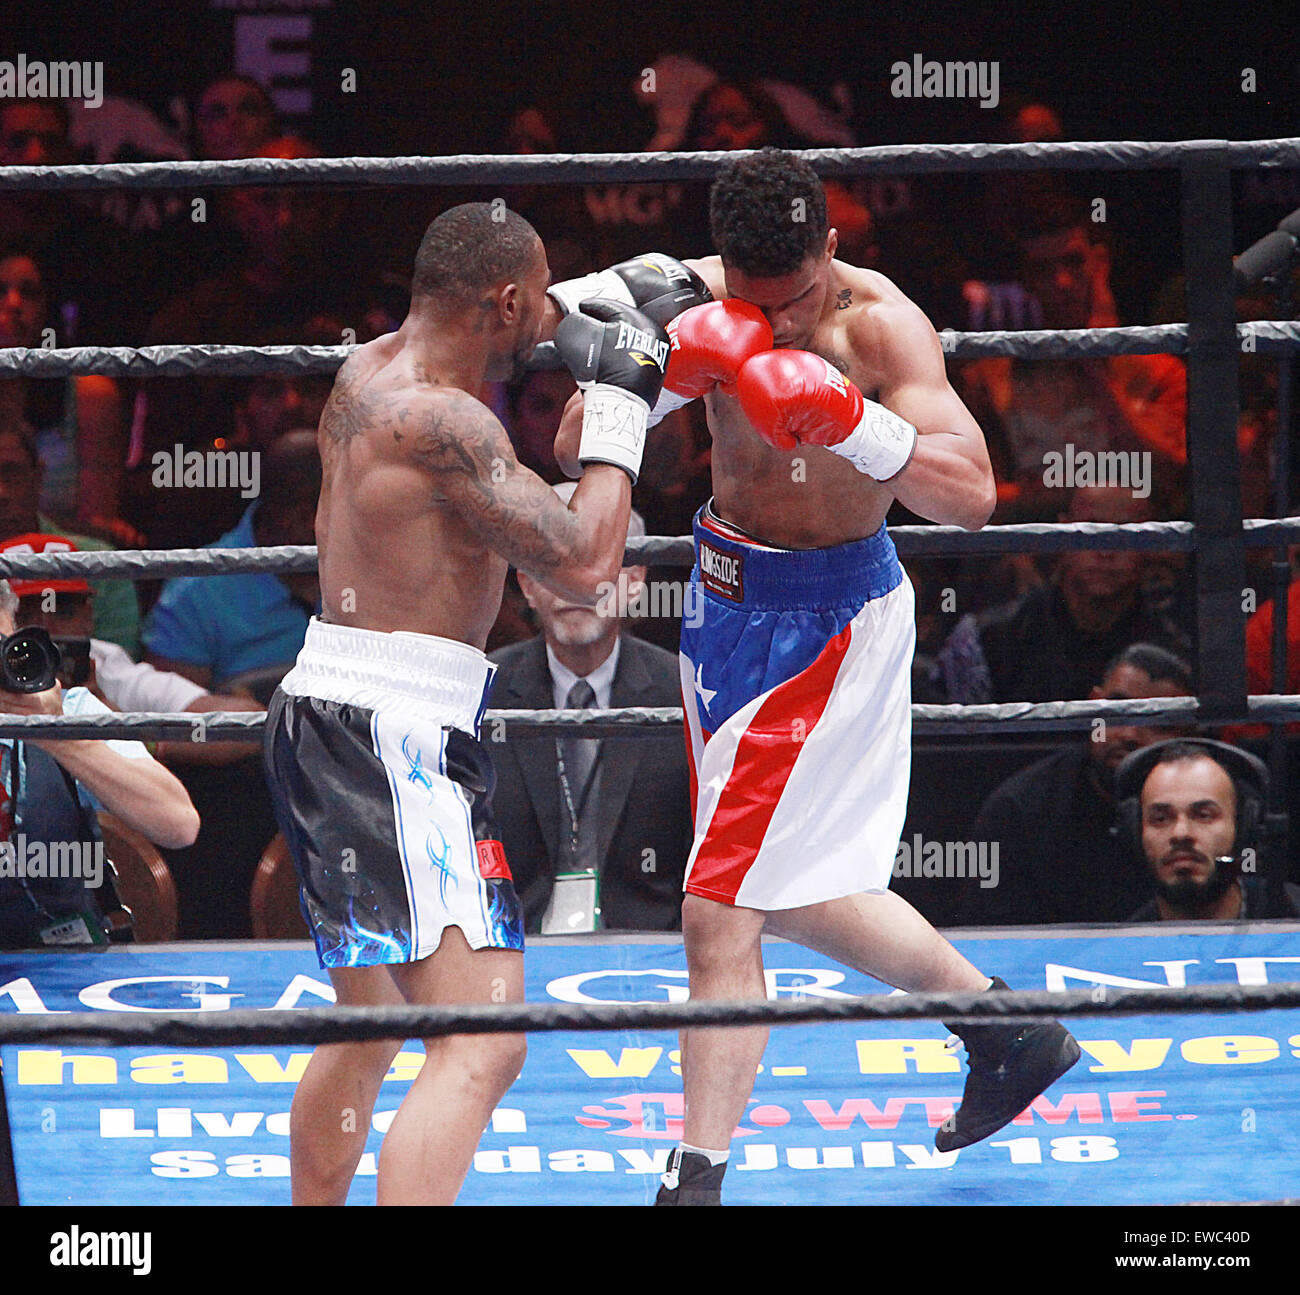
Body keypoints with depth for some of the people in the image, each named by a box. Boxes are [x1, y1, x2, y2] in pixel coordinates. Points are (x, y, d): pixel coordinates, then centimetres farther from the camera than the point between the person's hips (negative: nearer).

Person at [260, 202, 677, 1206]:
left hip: (321, 714, 11)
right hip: (395, 736, -11)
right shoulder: (441, 422, -17)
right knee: (482, 1047, -19)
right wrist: (619, 411, -3)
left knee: (370, 1026, 26)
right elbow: (584, 565, -17)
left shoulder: (366, 373, 12)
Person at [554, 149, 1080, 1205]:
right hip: (731, 597, 8)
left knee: (722, 912, -11)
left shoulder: (881, 325, -20)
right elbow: (575, 445, -10)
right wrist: (661, 375, -28)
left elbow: (972, 496, -29)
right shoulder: (696, 303, -5)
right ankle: (1007, 1029, 39)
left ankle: (696, 1180, -6)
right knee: (793, 895, 22)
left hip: (827, 620, -8)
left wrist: (854, 423, -42)